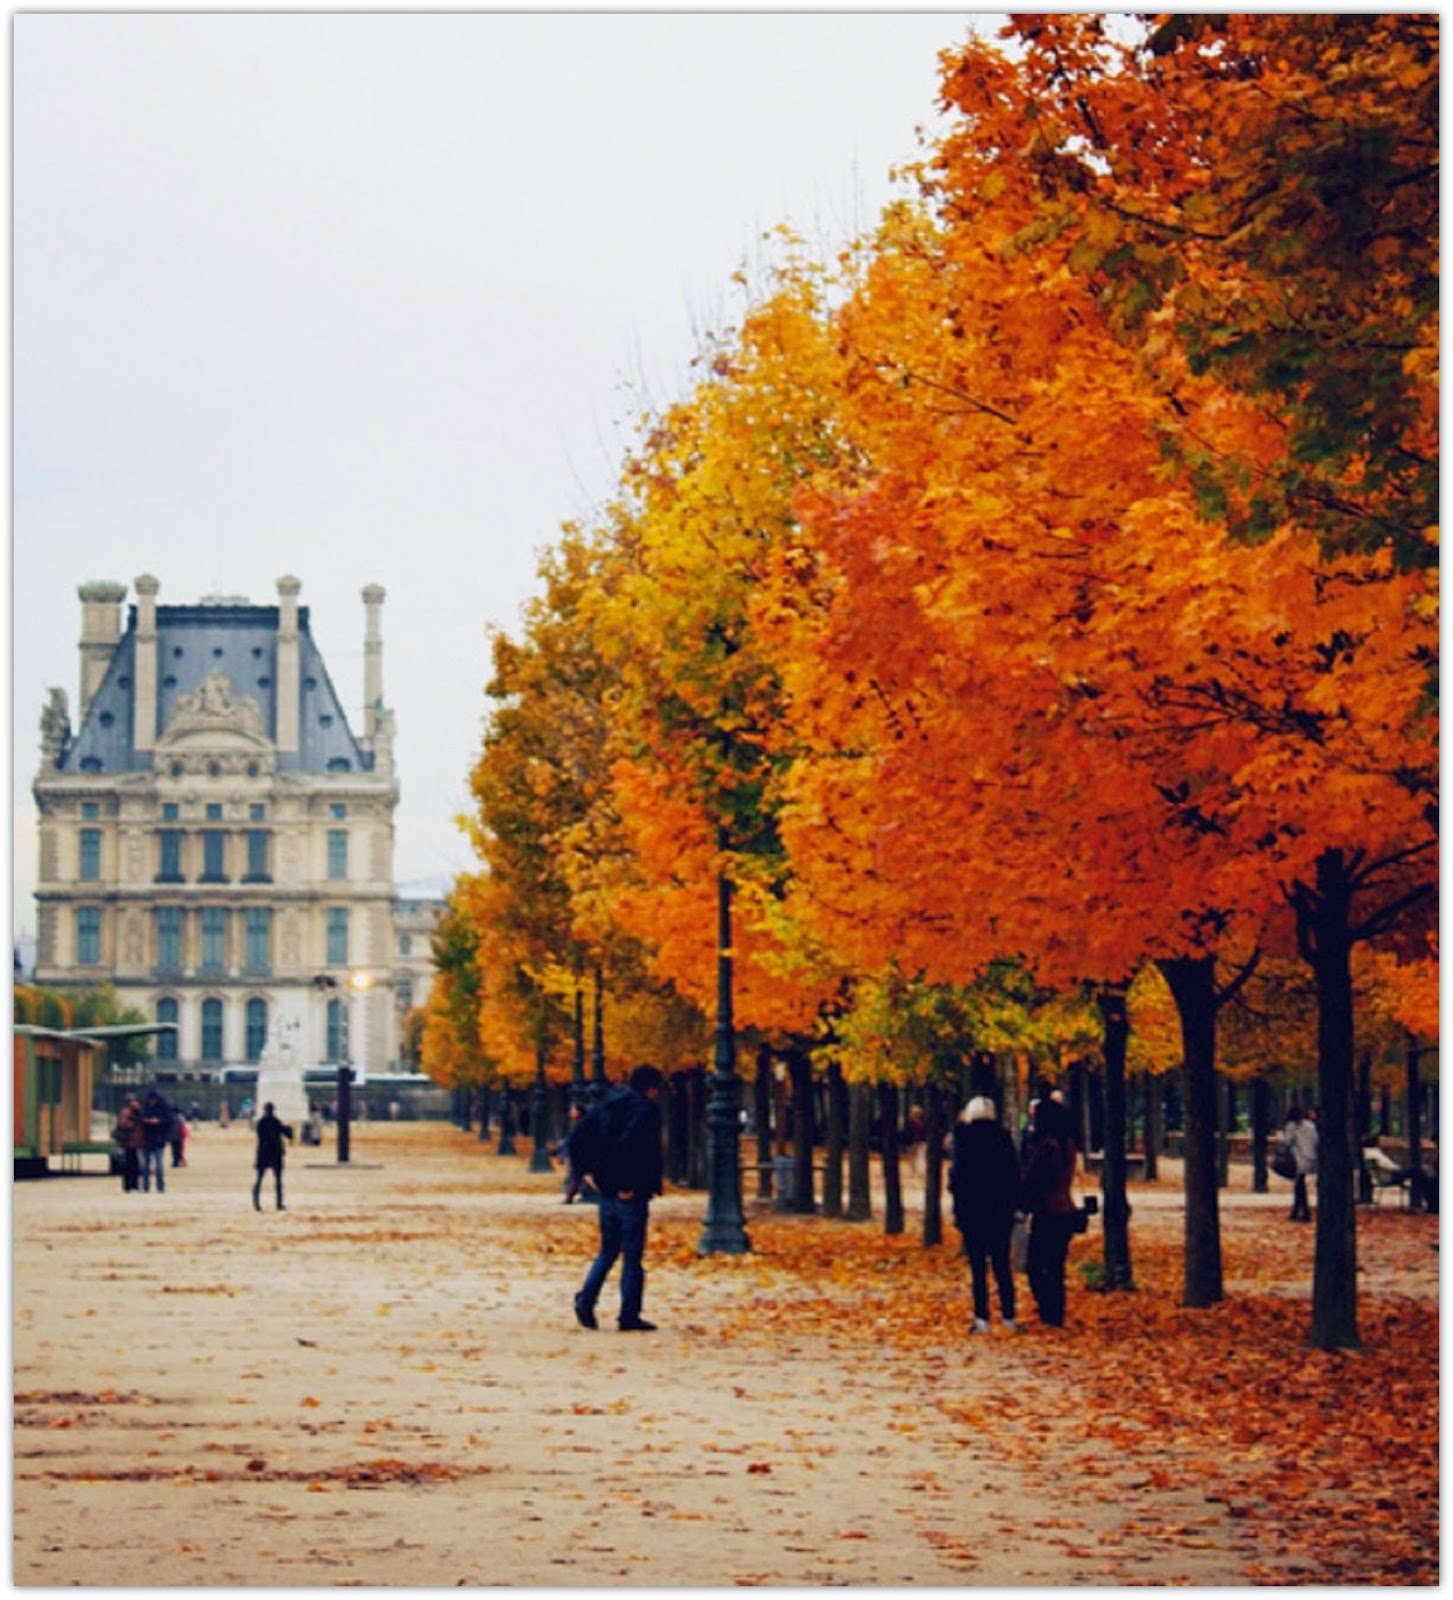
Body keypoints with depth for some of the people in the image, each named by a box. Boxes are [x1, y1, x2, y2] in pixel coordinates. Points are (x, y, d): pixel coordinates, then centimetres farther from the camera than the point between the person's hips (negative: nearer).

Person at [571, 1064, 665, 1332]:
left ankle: (586, 1298, 0)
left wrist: (587, 1170, 11)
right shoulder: (644, 1110, -13)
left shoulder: (606, 1105, 11)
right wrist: (627, 1184, -21)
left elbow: (577, 1137, 10)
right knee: (632, 1254, 1)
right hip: (631, 1195, -7)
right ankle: (629, 1317, 3)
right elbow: (628, 1143, -28)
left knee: (608, 1250, 18)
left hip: (607, 1190, 7)